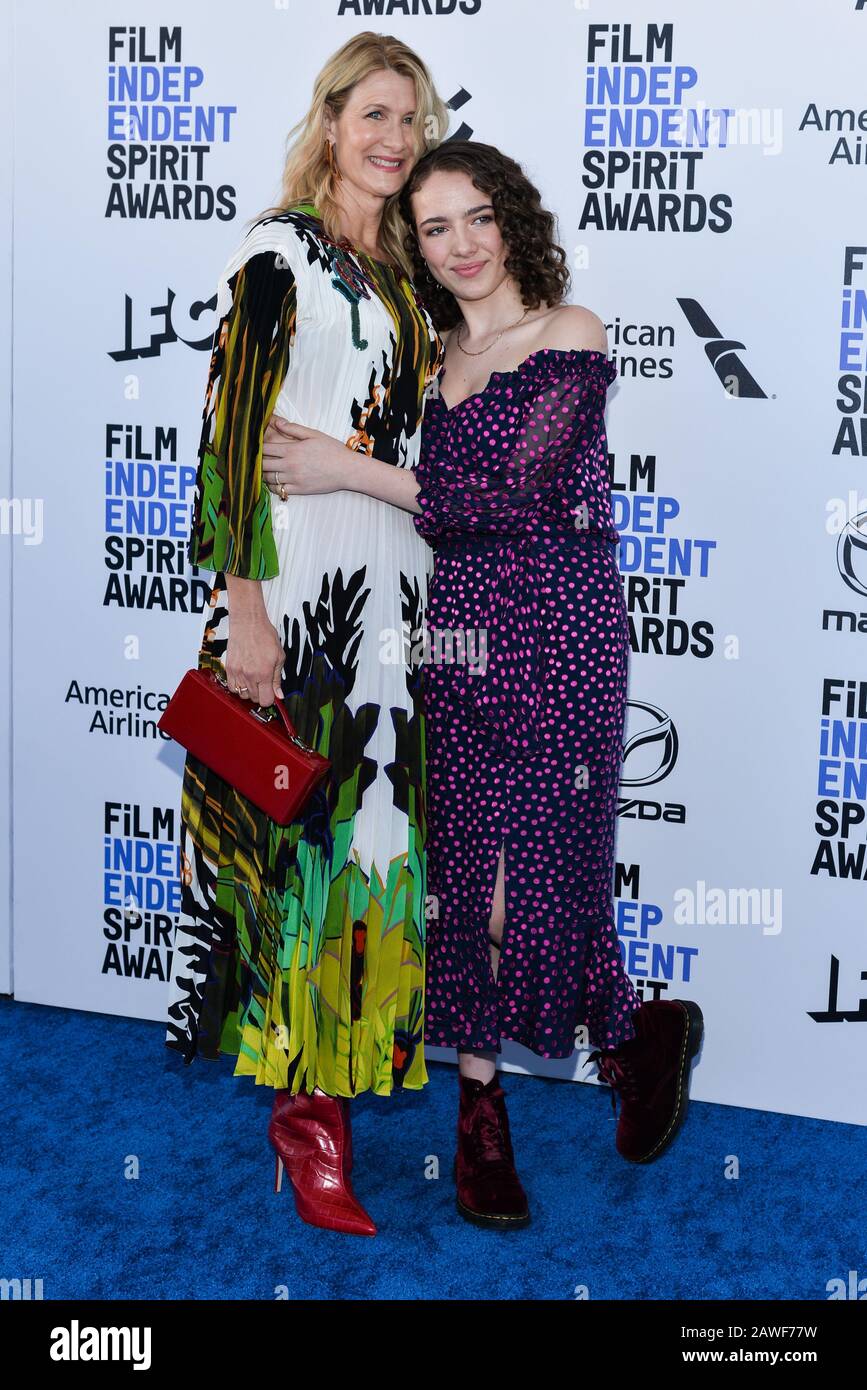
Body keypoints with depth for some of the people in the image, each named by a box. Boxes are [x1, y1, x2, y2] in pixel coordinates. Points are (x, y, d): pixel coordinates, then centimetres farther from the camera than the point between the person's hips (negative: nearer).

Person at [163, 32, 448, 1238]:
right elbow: (232, 429, -12)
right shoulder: (280, 254, -5)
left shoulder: (406, 271, 17)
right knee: (299, 830, -3)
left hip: (398, 584, 7)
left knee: (374, 815, 10)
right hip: (300, 582, -7)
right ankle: (304, 1107, 7)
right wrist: (246, 610, -18)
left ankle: (349, 1054, 23)